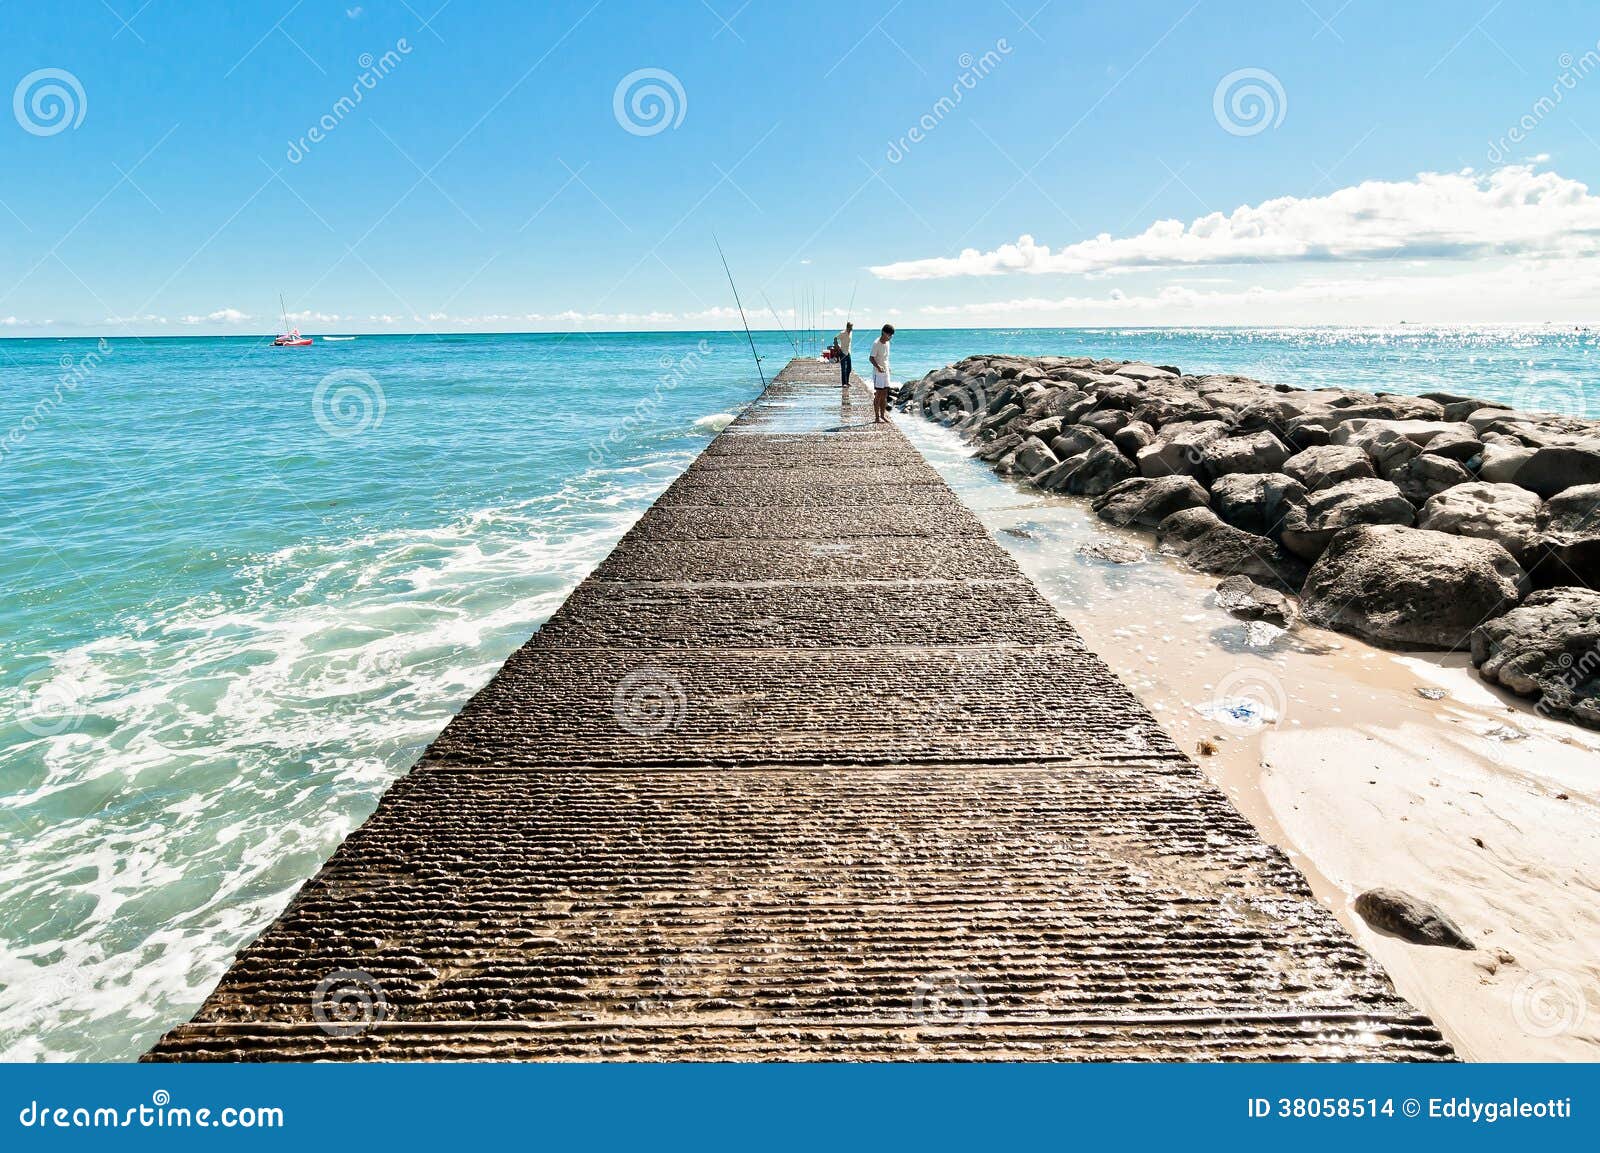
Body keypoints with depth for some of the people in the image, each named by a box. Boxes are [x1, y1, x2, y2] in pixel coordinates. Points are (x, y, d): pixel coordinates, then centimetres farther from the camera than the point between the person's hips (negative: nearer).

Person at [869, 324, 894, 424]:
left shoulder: (887, 343, 9)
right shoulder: (876, 343, -15)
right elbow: (871, 358, -19)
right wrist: (877, 366, -34)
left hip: (886, 371, 8)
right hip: (878, 372, -8)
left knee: (885, 395, 9)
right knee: (878, 395, -5)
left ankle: (883, 415, 16)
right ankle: (877, 417, -1)